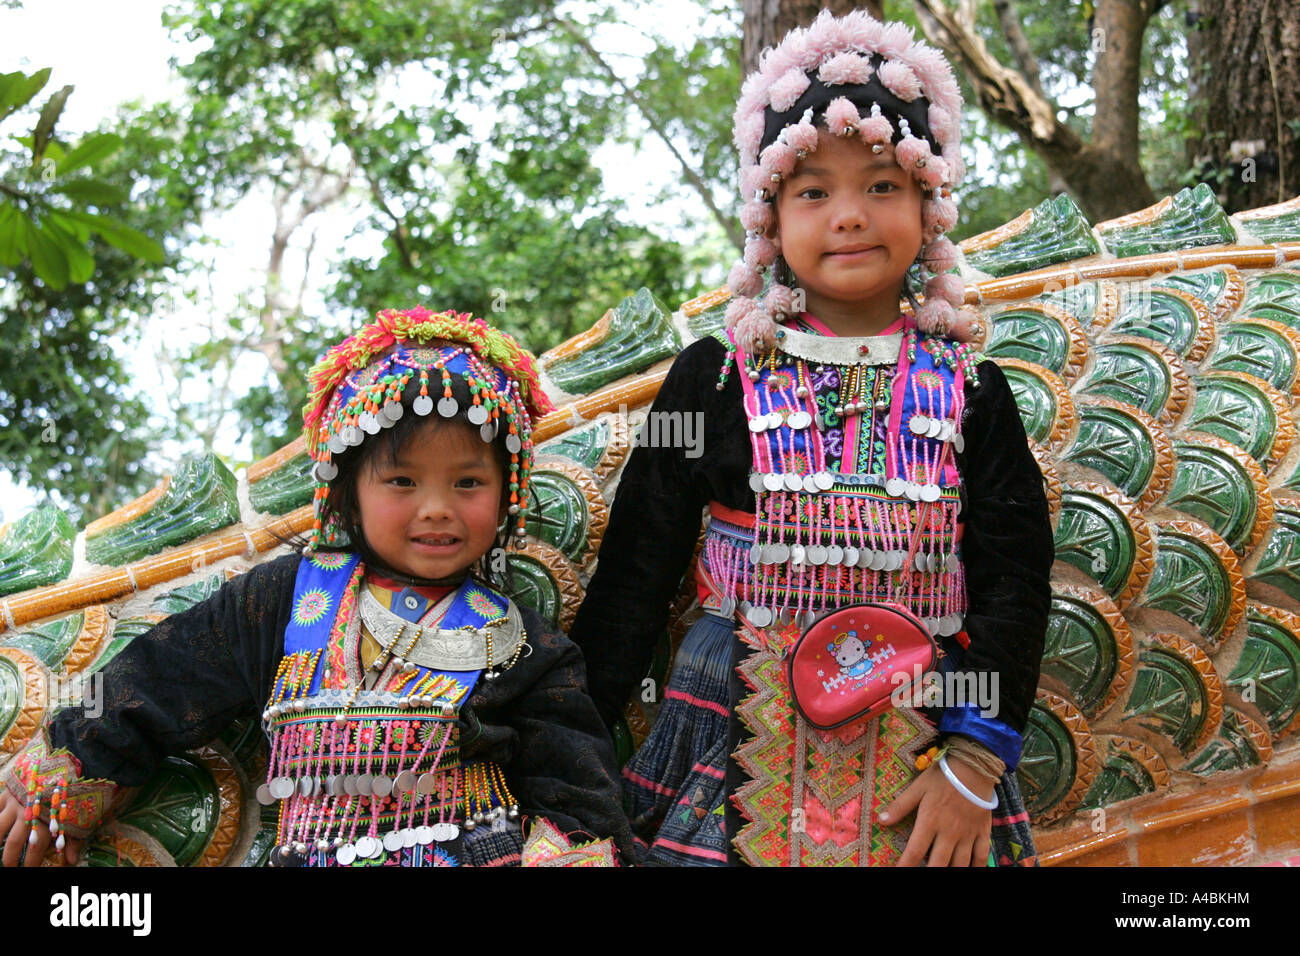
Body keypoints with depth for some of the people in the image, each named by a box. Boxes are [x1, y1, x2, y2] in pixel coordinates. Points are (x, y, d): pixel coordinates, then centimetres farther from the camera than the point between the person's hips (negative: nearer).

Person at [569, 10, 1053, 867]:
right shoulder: (716, 377, 1)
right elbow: (632, 579, 3)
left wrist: (971, 766, -10)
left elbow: (1013, 585, 0)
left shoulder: (967, 390, 3)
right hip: (740, 752, -1)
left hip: (924, 750, 1)